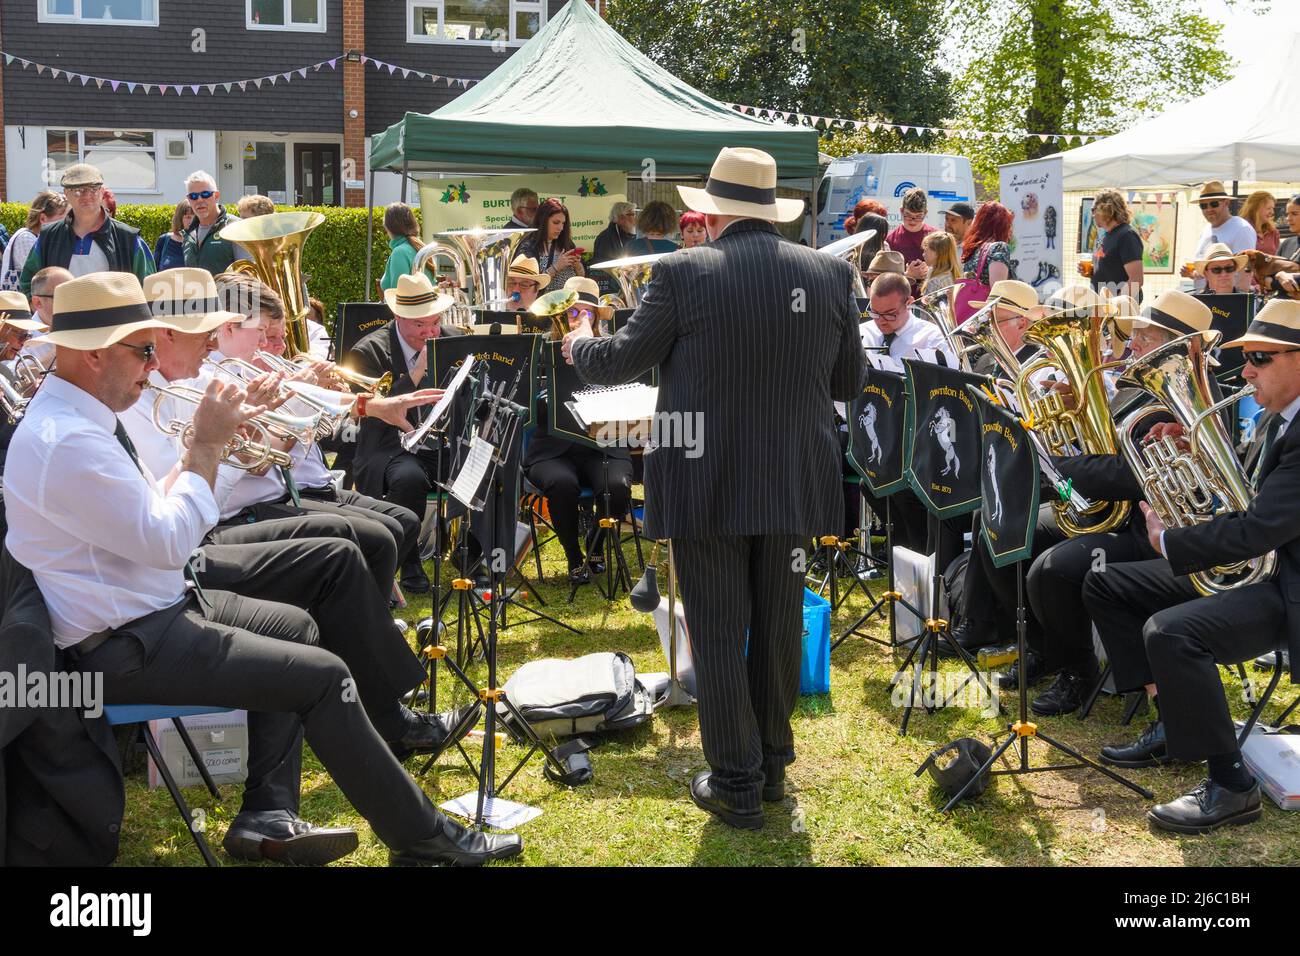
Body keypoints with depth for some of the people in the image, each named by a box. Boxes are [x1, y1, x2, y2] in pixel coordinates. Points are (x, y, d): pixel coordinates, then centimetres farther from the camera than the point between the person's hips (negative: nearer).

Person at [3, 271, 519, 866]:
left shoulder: (75, 415, 8)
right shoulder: (66, 441, -25)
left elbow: (155, 508, 12)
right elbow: (169, 542, -25)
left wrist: (208, 441, 1)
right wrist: (206, 445, -15)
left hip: (151, 609, 11)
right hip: (123, 648, -11)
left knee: (295, 628, 19)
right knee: (323, 674, -11)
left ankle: (267, 816, 15)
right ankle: (422, 837, 1)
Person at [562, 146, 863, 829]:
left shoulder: (684, 274, -12)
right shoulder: (831, 274, -2)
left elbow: (615, 363, -4)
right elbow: (849, 383, 7)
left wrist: (579, 344, 18)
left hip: (708, 490, -3)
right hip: (795, 486, 4)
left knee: (718, 636, 7)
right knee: (778, 629, 17)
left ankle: (736, 784, 14)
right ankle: (773, 764, 31)